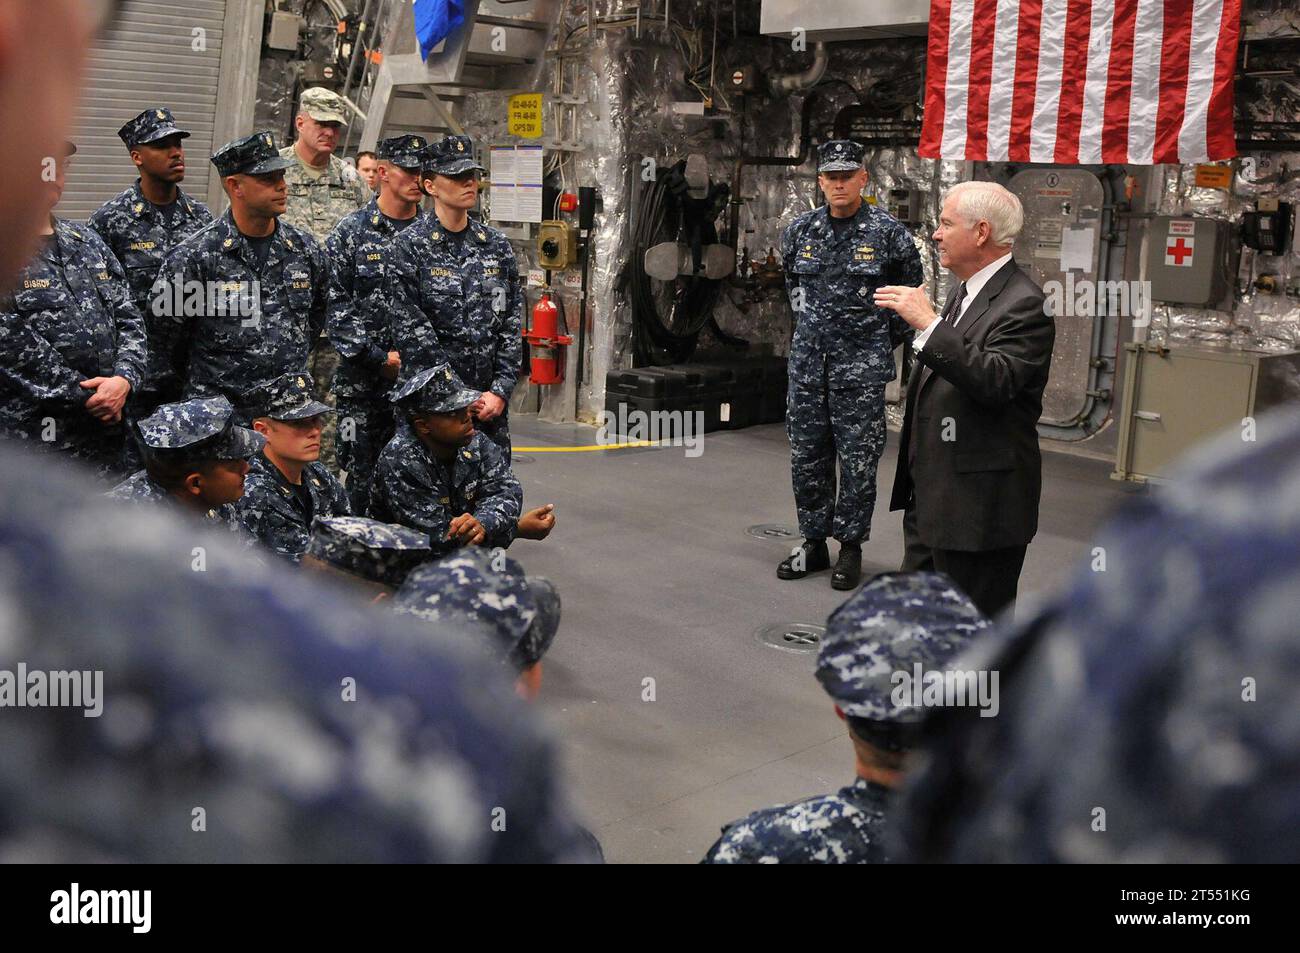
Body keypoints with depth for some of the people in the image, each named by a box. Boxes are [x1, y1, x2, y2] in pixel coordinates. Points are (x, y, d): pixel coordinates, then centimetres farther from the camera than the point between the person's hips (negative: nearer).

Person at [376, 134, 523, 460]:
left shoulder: (497, 245, 11)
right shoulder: (410, 246, -4)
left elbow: (512, 323, 8)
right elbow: (410, 333, -10)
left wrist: (500, 391, -3)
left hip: (490, 401, 4)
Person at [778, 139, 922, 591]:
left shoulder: (888, 232, -5)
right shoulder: (799, 230, 6)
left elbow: (910, 291, 9)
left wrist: (884, 338, 11)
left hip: (861, 367, -4)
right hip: (807, 361, 4)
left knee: (858, 460, 0)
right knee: (806, 456, 9)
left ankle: (851, 546, 11)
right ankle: (813, 542, 21)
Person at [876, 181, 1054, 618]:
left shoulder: (1022, 304, -17)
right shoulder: (963, 292, 13)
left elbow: (995, 381, -33)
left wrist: (928, 323, -32)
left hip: (978, 505, -10)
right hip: (930, 498, 10)